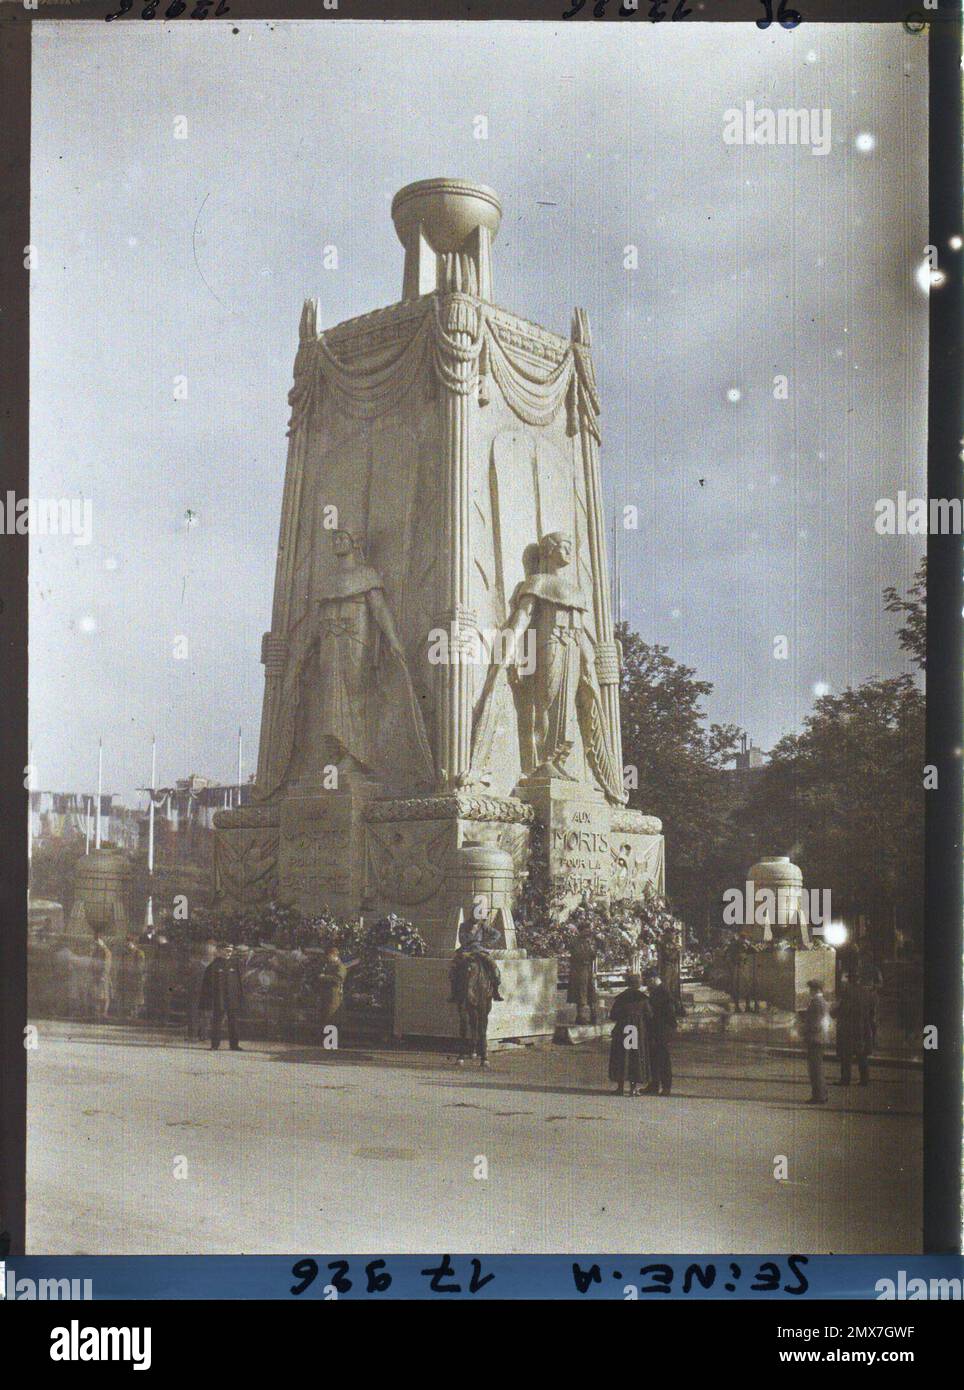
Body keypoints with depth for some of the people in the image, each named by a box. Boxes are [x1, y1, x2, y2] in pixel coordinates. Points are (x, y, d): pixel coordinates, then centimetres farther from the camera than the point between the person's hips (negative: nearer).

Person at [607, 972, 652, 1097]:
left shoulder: (620, 998, 1)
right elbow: (649, 1015, 0)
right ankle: (633, 1087, 3)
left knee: (621, 1057, 6)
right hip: (639, 1030, 0)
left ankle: (620, 1087, 4)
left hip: (622, 1029, 0)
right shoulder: (642, 998, -1)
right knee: (637, 1057, 7)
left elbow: (612, 1015, 3)